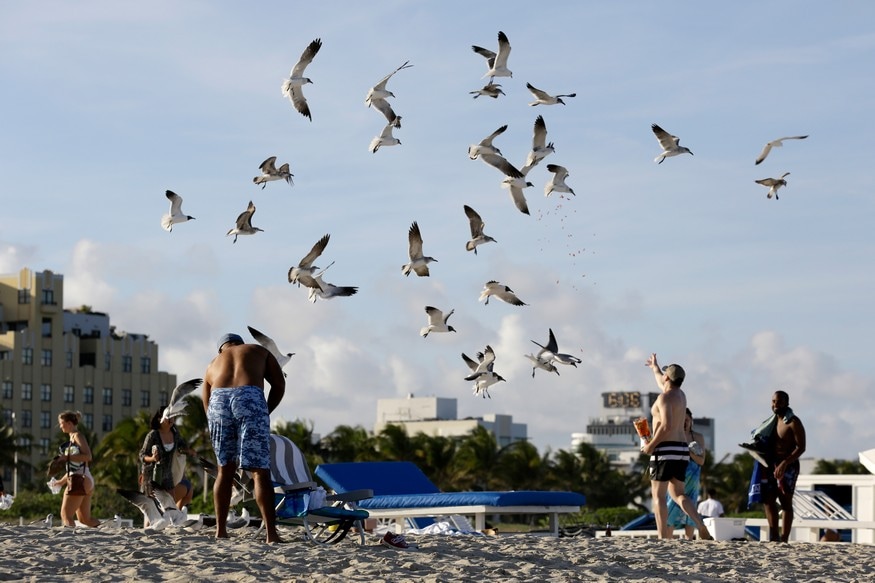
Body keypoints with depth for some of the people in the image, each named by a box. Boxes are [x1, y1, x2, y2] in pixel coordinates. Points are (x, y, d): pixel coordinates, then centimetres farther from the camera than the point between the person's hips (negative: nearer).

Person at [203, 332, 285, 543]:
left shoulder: (213, 365, 35)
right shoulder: (259, 351, 30)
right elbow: (279, 385, 17)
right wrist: (265, 412, 23)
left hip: (218, 400, 3)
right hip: (250, 398, -3)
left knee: (225, 470, 16)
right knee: (260, 470, -3)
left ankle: (221, 530, 15)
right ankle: (271, 533, -9)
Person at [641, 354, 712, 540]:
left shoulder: (665, 397, -11)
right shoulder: (680, 395, 15)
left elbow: (666, 425, -23)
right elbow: (662, 383, 38)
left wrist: (650, 445, -13)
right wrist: (655, 368, 56)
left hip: (666, 449, -8)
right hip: (682, 449, 8)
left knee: (658, 495, -3)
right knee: (677, 494, 13)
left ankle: (663, 538, -10)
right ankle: (701, 525, -8)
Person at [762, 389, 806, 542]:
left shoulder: (793, 422, -9)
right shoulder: (773, 421, 14)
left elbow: (801, 447, -16)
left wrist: (784, 463, -25)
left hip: (788, 467, -7)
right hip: (772, 465, 7)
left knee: (786, 503, -3)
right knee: (768, 499, -1)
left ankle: (784, 539, 0)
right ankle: (774, 535, 2)